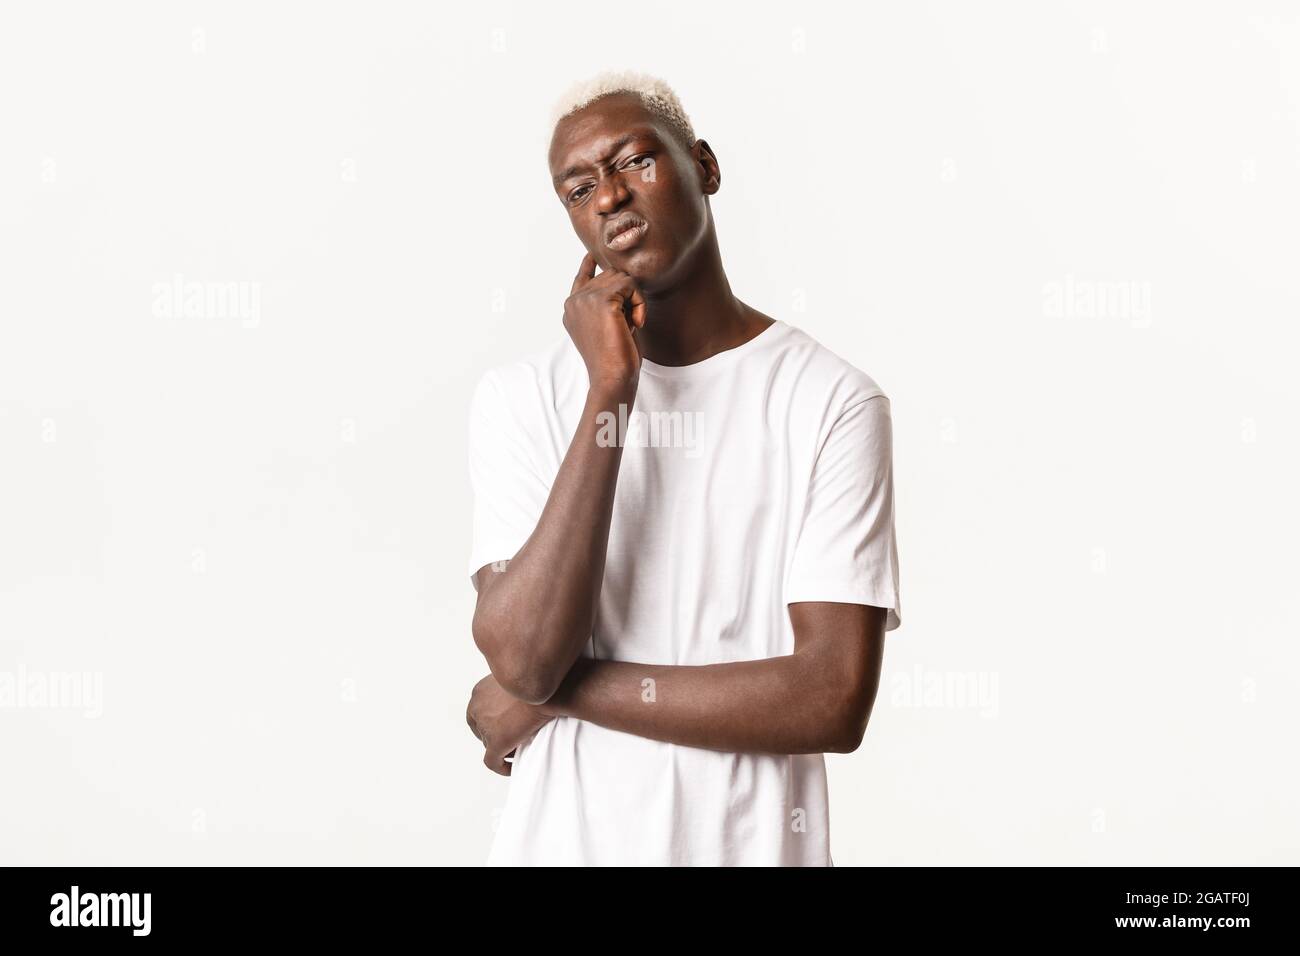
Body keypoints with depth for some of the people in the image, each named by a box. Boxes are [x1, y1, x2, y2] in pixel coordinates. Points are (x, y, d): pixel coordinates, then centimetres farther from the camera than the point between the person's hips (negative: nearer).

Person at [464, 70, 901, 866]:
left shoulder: (835, 402, -12)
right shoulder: (518, 398, -5)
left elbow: (836, 701, -18)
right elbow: (524, 659, -17)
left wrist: (561, 690, -14)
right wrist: (609, 392, -20)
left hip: (758, 840, -1)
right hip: (560, 838, 2)